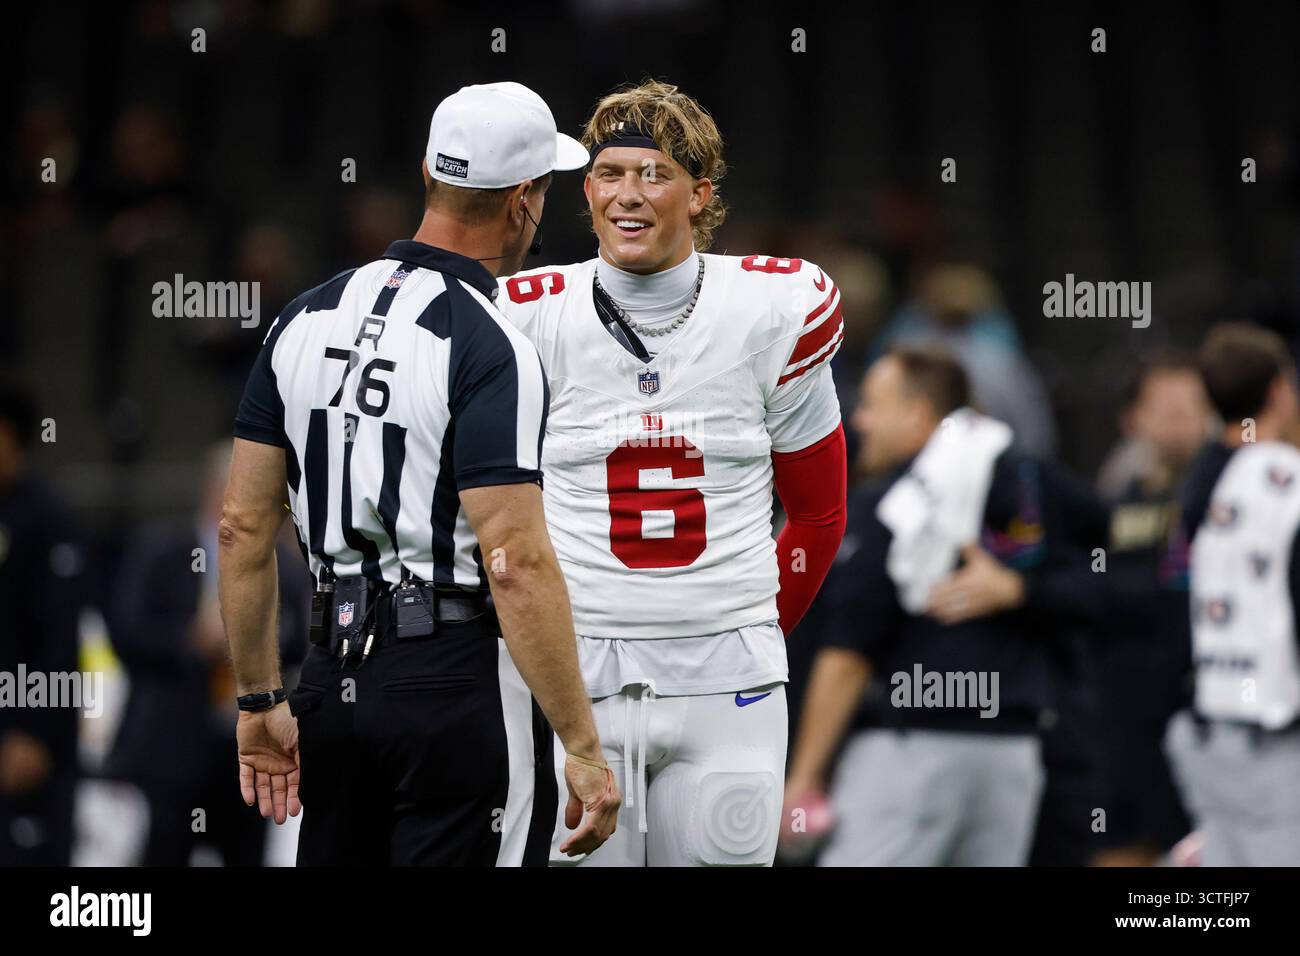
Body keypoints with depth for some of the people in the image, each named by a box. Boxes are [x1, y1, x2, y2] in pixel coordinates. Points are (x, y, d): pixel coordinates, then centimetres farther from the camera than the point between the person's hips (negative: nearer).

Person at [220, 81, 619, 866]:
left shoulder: (306, 321, 7)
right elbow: (518, 566, -20)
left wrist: (261, 700, 18)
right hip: (461, 680, -7)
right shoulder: (489, 350, -14)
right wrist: (583, 749, -17)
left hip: (336, 681, 7)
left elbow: (244, 525, 10)